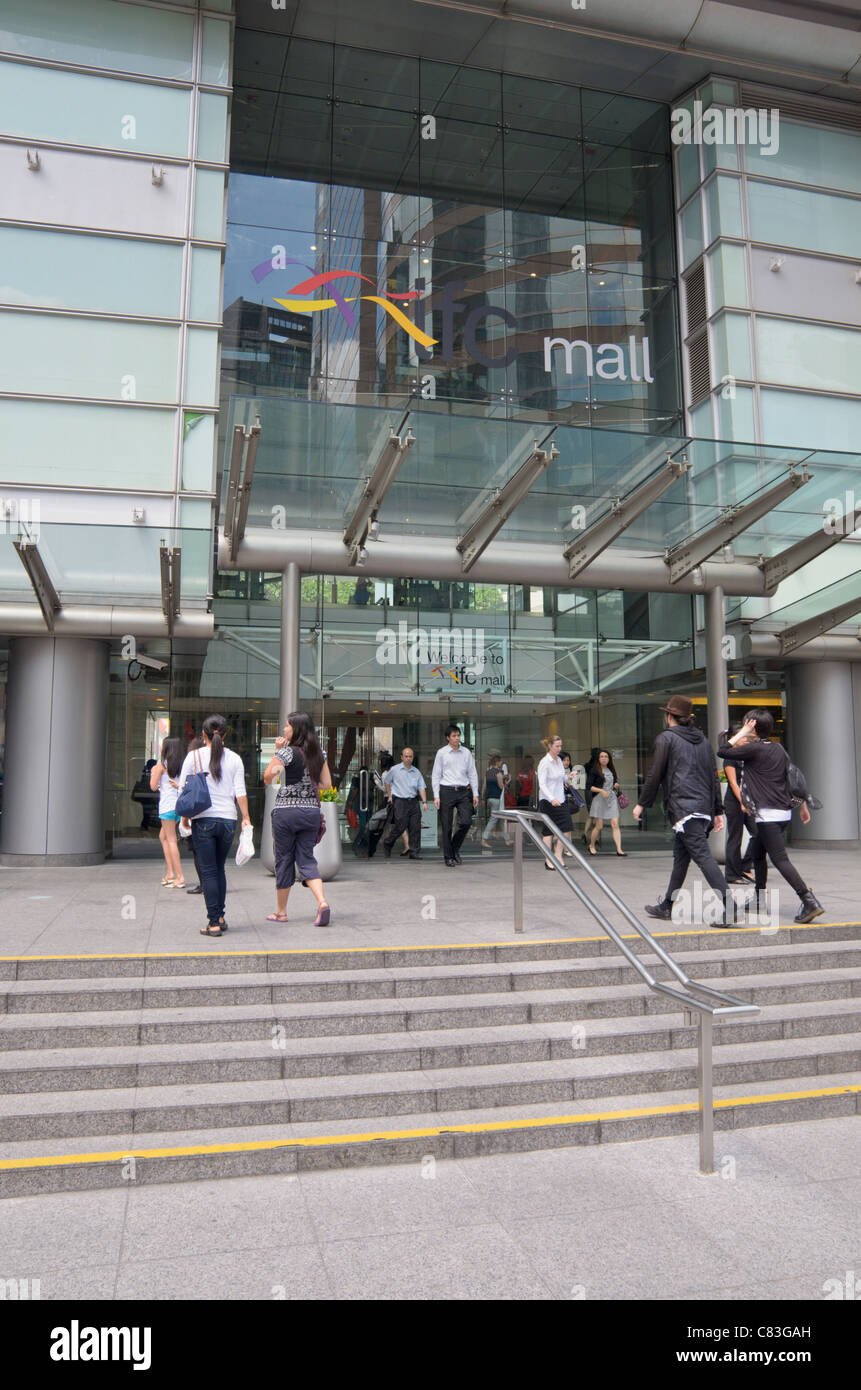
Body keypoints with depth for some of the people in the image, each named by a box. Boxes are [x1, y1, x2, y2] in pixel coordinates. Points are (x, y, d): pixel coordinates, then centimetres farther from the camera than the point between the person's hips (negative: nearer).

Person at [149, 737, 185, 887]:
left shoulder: (161, 764, -5)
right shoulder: (181, 764, 9)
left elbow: (153, 787, -1)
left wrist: (153, 773, 13)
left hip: (167, 804, -6)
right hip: (180, 804, 6)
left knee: (171, 840, -3)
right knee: (163, 836, 19)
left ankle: (180, 878, -6)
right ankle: (170, 873, 15)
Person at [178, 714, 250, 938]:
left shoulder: (194, 756, -1)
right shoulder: (234, 758, 3)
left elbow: (183, 790, 0)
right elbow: (240, 792, 1)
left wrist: (185, 816, 12)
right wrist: (246, 818, 6)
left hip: (203, 819, -2)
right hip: (228, 819, 2)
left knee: (209, 871, 3)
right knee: (219, 869, 18)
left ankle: (214, 923, 1)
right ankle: (219, 917, 23)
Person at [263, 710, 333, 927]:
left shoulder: (287, 752, -10)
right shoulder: (319, 753, 7)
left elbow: (267, 776, -11)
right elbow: (326, 783, 10)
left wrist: (276, 751, -5)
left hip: (286, 811, -5)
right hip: (311, 810, 5)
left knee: (283, 860, 8)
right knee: (307, 859, 9)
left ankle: (281, 912, 20)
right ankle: (322, 903, -11)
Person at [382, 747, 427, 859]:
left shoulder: (416, 772, 10)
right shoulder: (395, 770, 1)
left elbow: (422, 787, 7)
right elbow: (386, 781, 16)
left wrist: (424, 801, -4)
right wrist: (390, 795, 16)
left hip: (413, 801, 4)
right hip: (400, 801, -4)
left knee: (415, 827, -2)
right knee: (400, 826, -6)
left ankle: (414, 852, 4)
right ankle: (387, 844, 19)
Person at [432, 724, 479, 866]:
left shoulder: (466, 752, 10)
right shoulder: (441, 753, 2)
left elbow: (472, 773, 12)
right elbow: (436, 775, 2)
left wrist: (475, 794, 6)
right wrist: (436, 796, -5)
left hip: (463, 791, 2)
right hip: (446, 791, -2)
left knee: (466, 821, -9)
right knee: (446, 826, 0)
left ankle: (455, 849, 14)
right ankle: (448, 857, 10)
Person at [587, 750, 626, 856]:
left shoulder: (611, 770, 14)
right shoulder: (594, 771, -3)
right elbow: (590, 787, -7)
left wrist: (616, 785, 6)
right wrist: (601, 790, -19)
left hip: (612, 799, 4)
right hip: (599, 800, -4)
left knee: (615, 825, -6)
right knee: (599, 826, 0)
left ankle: (619, 849, -9)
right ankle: (591, 846, 22)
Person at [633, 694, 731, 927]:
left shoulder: (666, 738, -2)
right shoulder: (702, 739, 17)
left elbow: (655, 774, -3)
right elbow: (714, 775, 16)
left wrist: (642, 803, 7)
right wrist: (718, 811, 17)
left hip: (683, 807, -8)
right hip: (705, 807, 8)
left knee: (703, 855, -13)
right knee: (680, 856, 15)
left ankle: (729, 905, -23)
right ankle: (667, 906, 23)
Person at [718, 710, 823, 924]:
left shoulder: (753, 749, -10)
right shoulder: (778, 749, 12)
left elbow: (723, 751, -5)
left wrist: (742, 733, 0)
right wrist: (803, 806, 21)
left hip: (767, 814, -9)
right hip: (784, 812, 9)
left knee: (780, 859, -11)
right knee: (757, 854, 21)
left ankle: (810, 903, -19)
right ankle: (759, 898, 30)